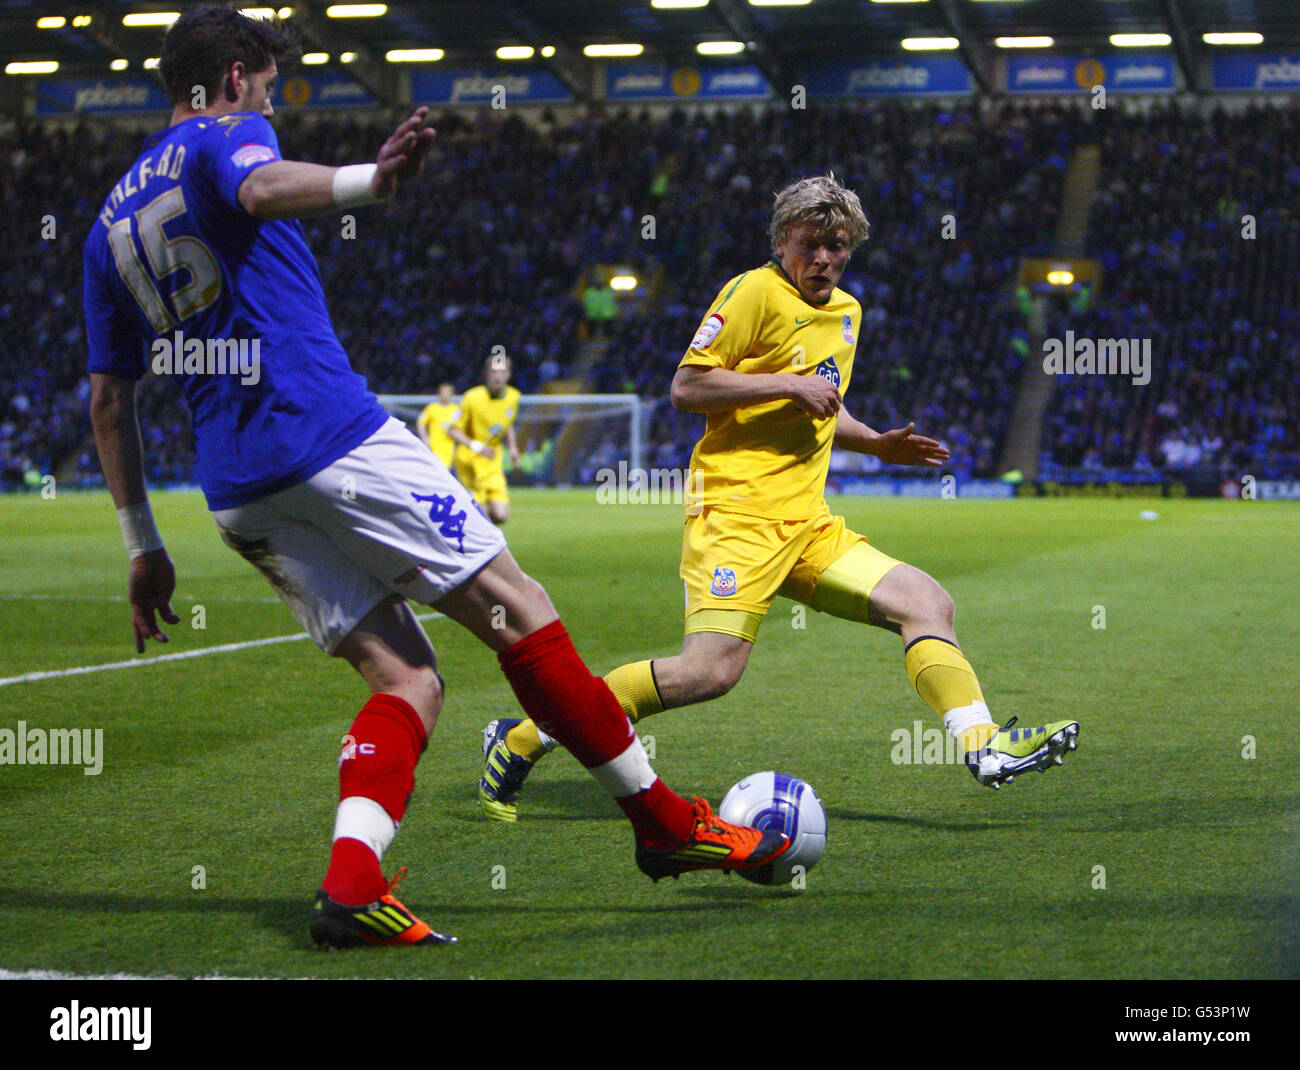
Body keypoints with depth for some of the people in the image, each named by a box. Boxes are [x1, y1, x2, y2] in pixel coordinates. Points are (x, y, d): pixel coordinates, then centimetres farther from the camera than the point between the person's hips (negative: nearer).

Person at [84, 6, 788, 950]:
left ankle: (352, 882, -16)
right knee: (514, 607, 0)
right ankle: (666, 822, 4)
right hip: (331, 436, -8)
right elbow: (264, 188, -25)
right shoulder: (224, 137, 2)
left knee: (404, 678, 6)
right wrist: (365, 183, -44)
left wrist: (143, 544, 24)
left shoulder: (111, 224, 22)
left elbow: (108, 398, 21)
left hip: (239, 497, 8)